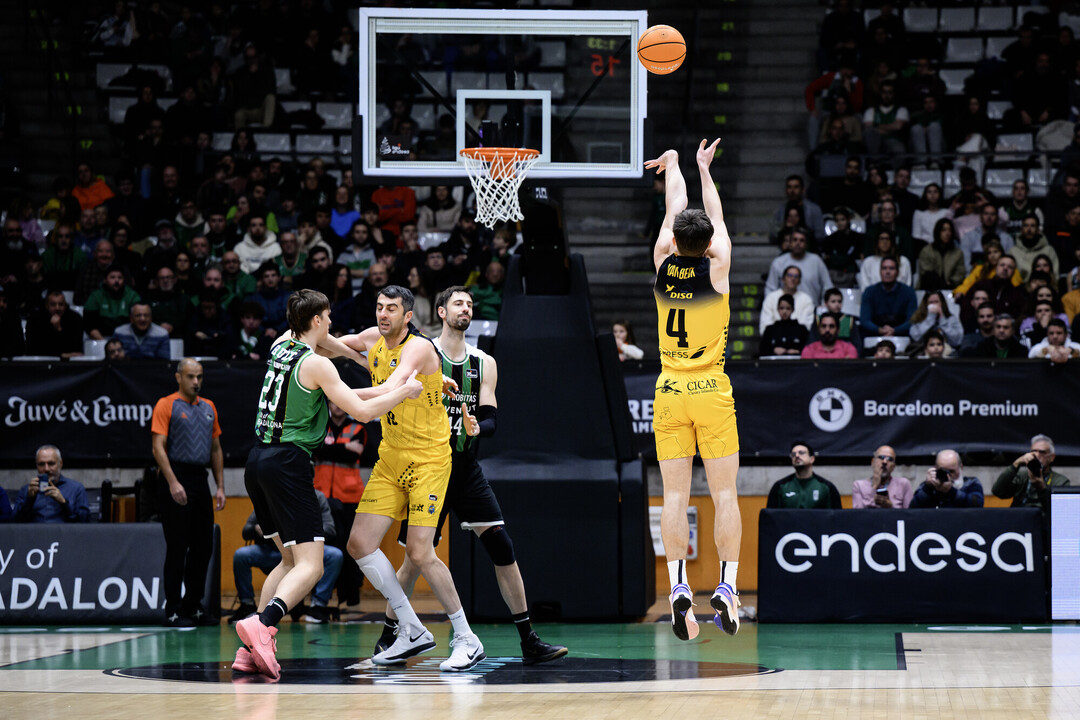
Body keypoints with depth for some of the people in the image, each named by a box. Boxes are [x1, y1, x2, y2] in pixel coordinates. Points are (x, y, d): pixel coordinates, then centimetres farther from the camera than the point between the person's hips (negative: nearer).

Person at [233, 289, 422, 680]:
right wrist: (404, 391, 1)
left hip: (258, 461, 8)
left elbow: (318, 338, 36)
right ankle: (262, 624, -37)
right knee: (310, 566, -11)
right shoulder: (316, 365, -10)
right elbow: (363, 412, -12)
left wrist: (360, 357, 43)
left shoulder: (281, 344, 13)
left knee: (290, 560, 17)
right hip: (288, 464, -8)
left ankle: (251, 651, 4)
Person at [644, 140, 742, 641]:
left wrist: (673, 163, 33)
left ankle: (678, 587, -11)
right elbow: (716, 217, 12)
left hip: (669, 393, 2)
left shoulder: (663, 262, -1)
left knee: (675, 496, 0)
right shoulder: (717, 266, -5)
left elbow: (675, 211, 17)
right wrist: (703, 167, 27)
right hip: (712, 392, -2)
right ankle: (727, 587, -7)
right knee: (724, 494, 0)